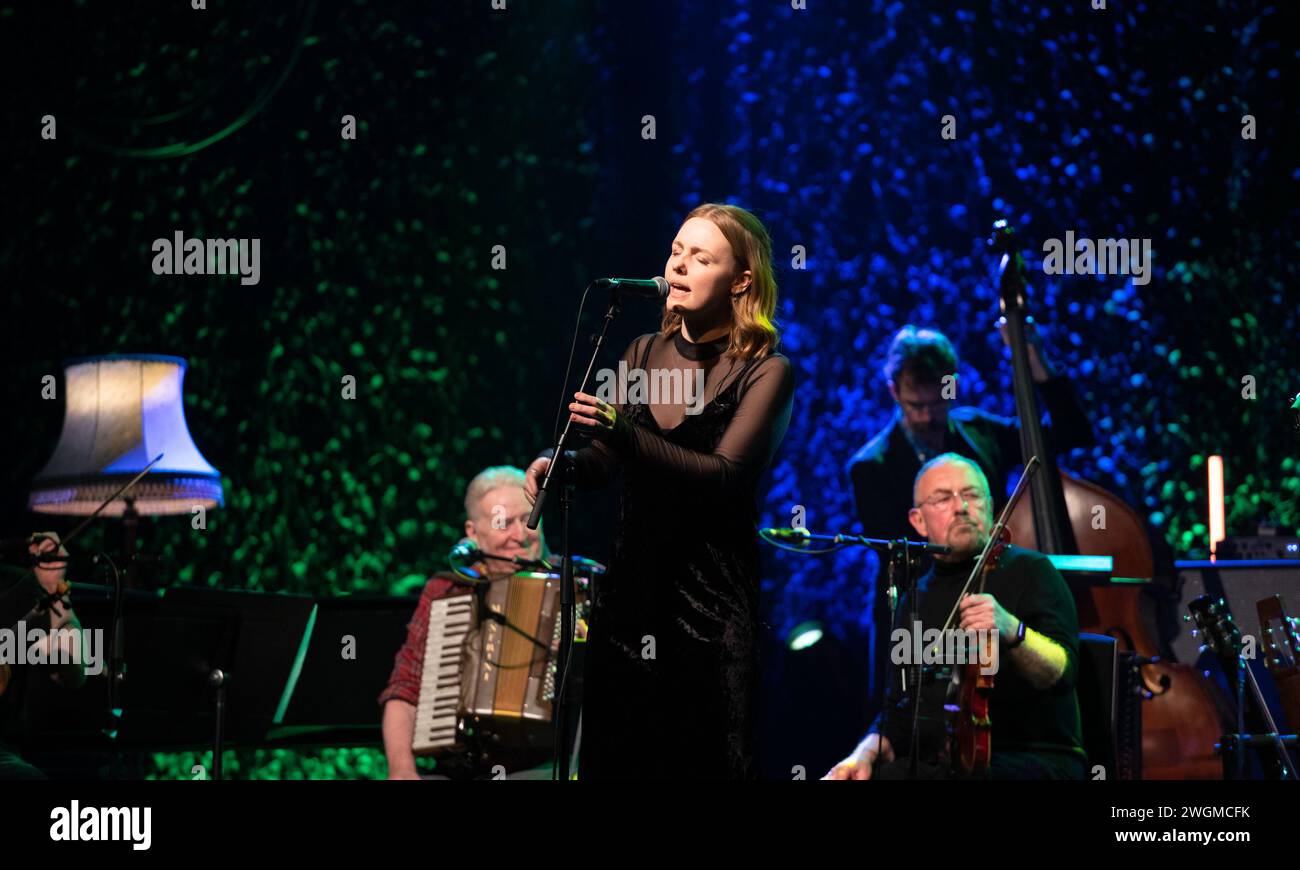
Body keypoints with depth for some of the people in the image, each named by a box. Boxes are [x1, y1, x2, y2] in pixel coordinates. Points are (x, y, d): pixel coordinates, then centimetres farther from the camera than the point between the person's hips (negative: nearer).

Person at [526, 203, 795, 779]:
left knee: (702, 759, -2)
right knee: (612, 755, 7)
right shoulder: (643, 355, 11)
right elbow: (606, 461, 12)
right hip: (630, 587, 5)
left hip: (711, 600, -5)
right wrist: (564, 466, -11)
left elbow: (724, 475, -19)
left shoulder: (764, 372, -6)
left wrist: (622, 435, -30)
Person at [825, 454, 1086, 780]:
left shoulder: (1028, 570, 0)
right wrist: (865, 753, 1)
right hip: (936, 762, 5)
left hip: (1033, 761, -5)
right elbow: (895, 716, 21)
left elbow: (1060, 673, -15)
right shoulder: (916, 601, 18)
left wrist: (1012, 630, -34)